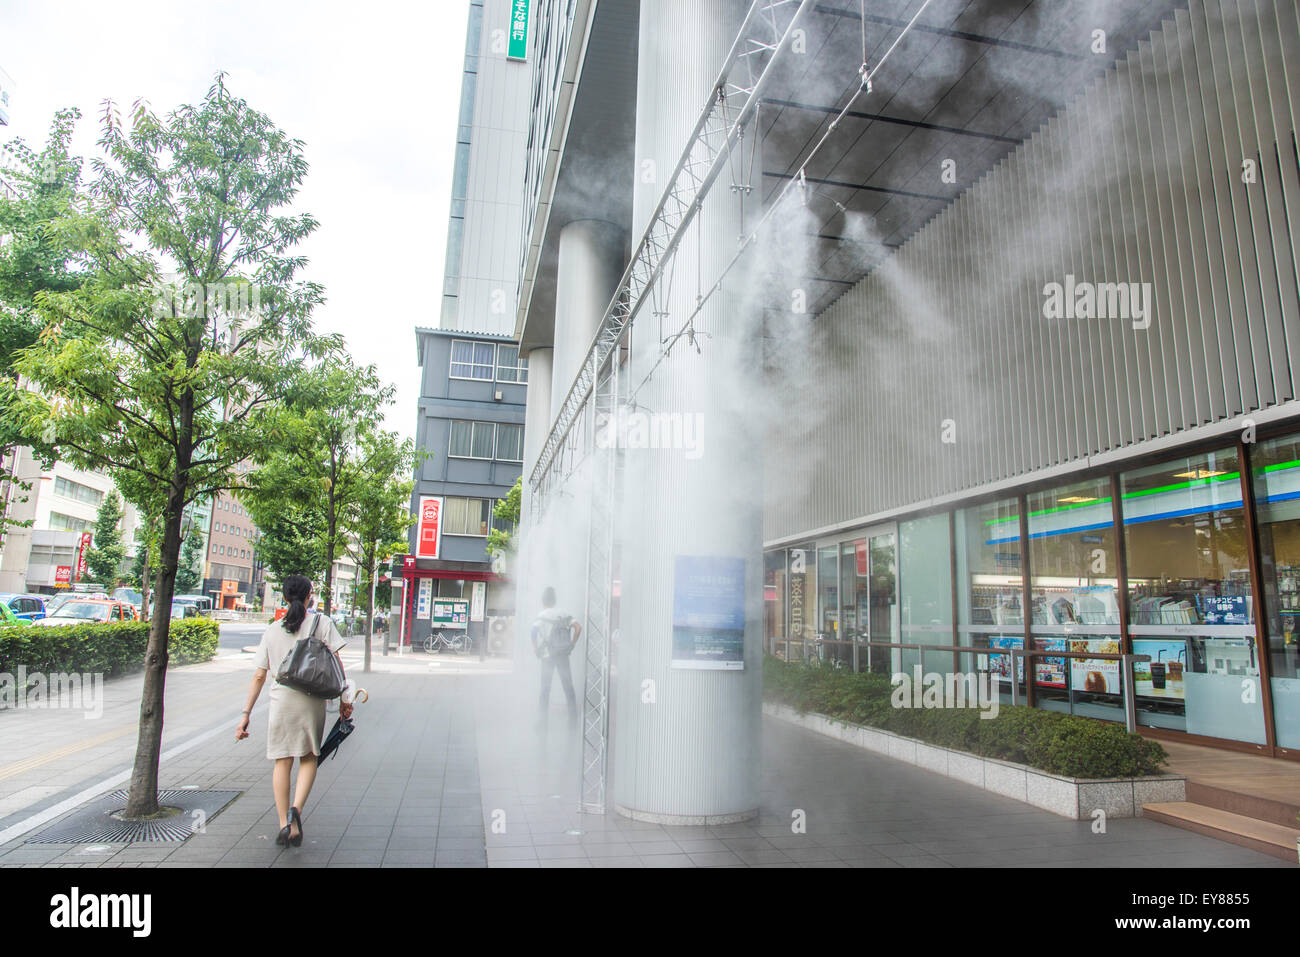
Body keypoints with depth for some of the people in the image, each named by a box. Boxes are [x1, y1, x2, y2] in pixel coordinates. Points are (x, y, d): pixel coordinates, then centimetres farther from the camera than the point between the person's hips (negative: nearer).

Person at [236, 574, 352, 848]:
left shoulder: (272, 630, 9)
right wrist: (344, 698, 3)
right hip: (312, 701, -1)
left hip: (280, 700, 2)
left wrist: (246, 715, 12)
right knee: (309, 758, 13)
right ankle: (296, 809, -8)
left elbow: (259, 676, 8)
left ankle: (285, 825, 10)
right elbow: (336, 663, -4)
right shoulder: (321, 622, 2)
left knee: (282, 761, 10)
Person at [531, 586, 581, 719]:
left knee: (545, 688, 7)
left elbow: (534, 632, -19)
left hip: (547, 656, -2)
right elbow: (578, 627, -4)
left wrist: (535, 650, -7)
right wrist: (572, 644, 2)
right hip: (563, 655, 2)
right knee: (568, 687, 7)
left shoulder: (539, 617, -1)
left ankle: (543, 720, 6)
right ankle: (574, 717, 5)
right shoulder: (562, 615, 8)